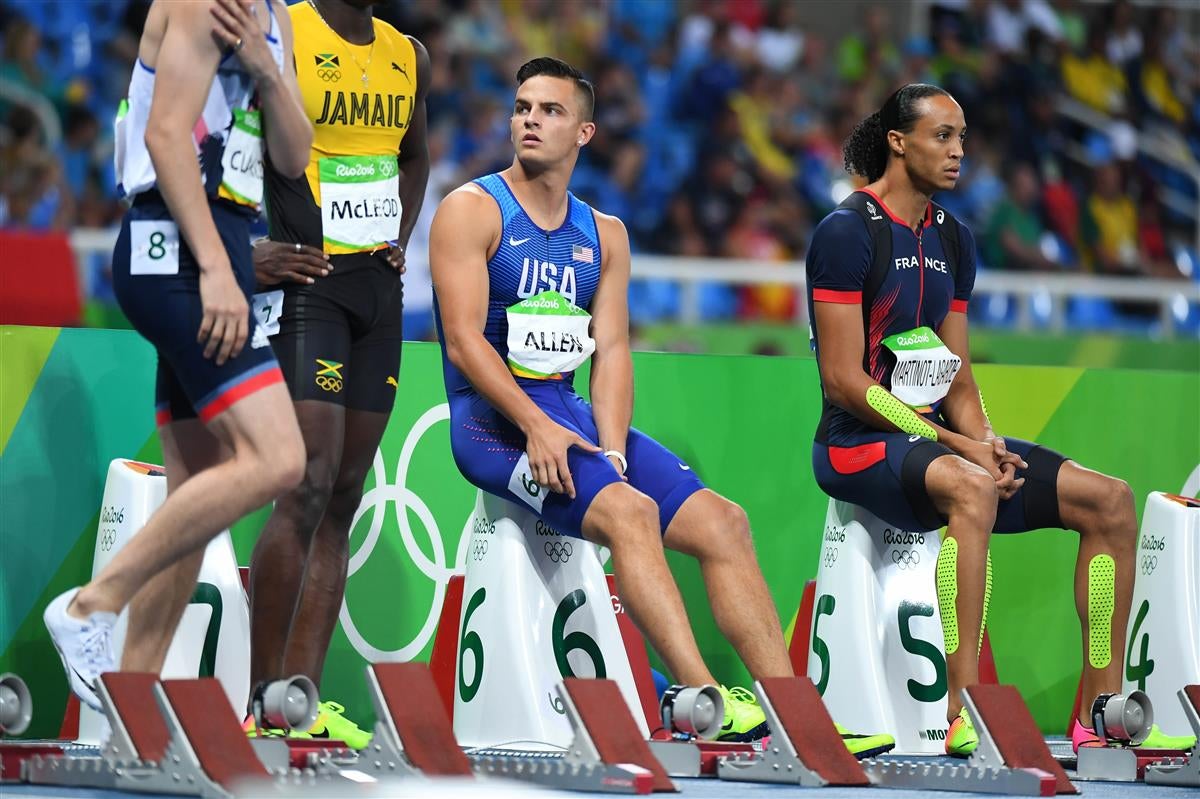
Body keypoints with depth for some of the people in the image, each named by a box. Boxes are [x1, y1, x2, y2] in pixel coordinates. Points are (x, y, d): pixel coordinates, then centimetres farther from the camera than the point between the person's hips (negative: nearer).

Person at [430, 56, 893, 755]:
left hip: (571, 412, 6)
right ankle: (704, 703, -39)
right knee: (628, 510, -31)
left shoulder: (604, 236, 16)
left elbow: (612, 351, 8)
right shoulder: (472, 210, -2)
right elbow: (464, 341, -11)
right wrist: (535, 426, -23)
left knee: (721, 521, -8)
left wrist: (613, 447, -10)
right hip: (493, 416, -6)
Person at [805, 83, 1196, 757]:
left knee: (1110, 500, -5)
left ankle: (1101, 711, -4)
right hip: (858, 444, -8)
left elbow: (957, 376, 16)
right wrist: (954, 444, -18)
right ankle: (964, 717, -43)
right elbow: (844, 380, -15)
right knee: (972, 488, -40)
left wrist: (984, 443, -6)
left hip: (933, 435, 8)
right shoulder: (847, 233, -10)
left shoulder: (953, 240, 15)